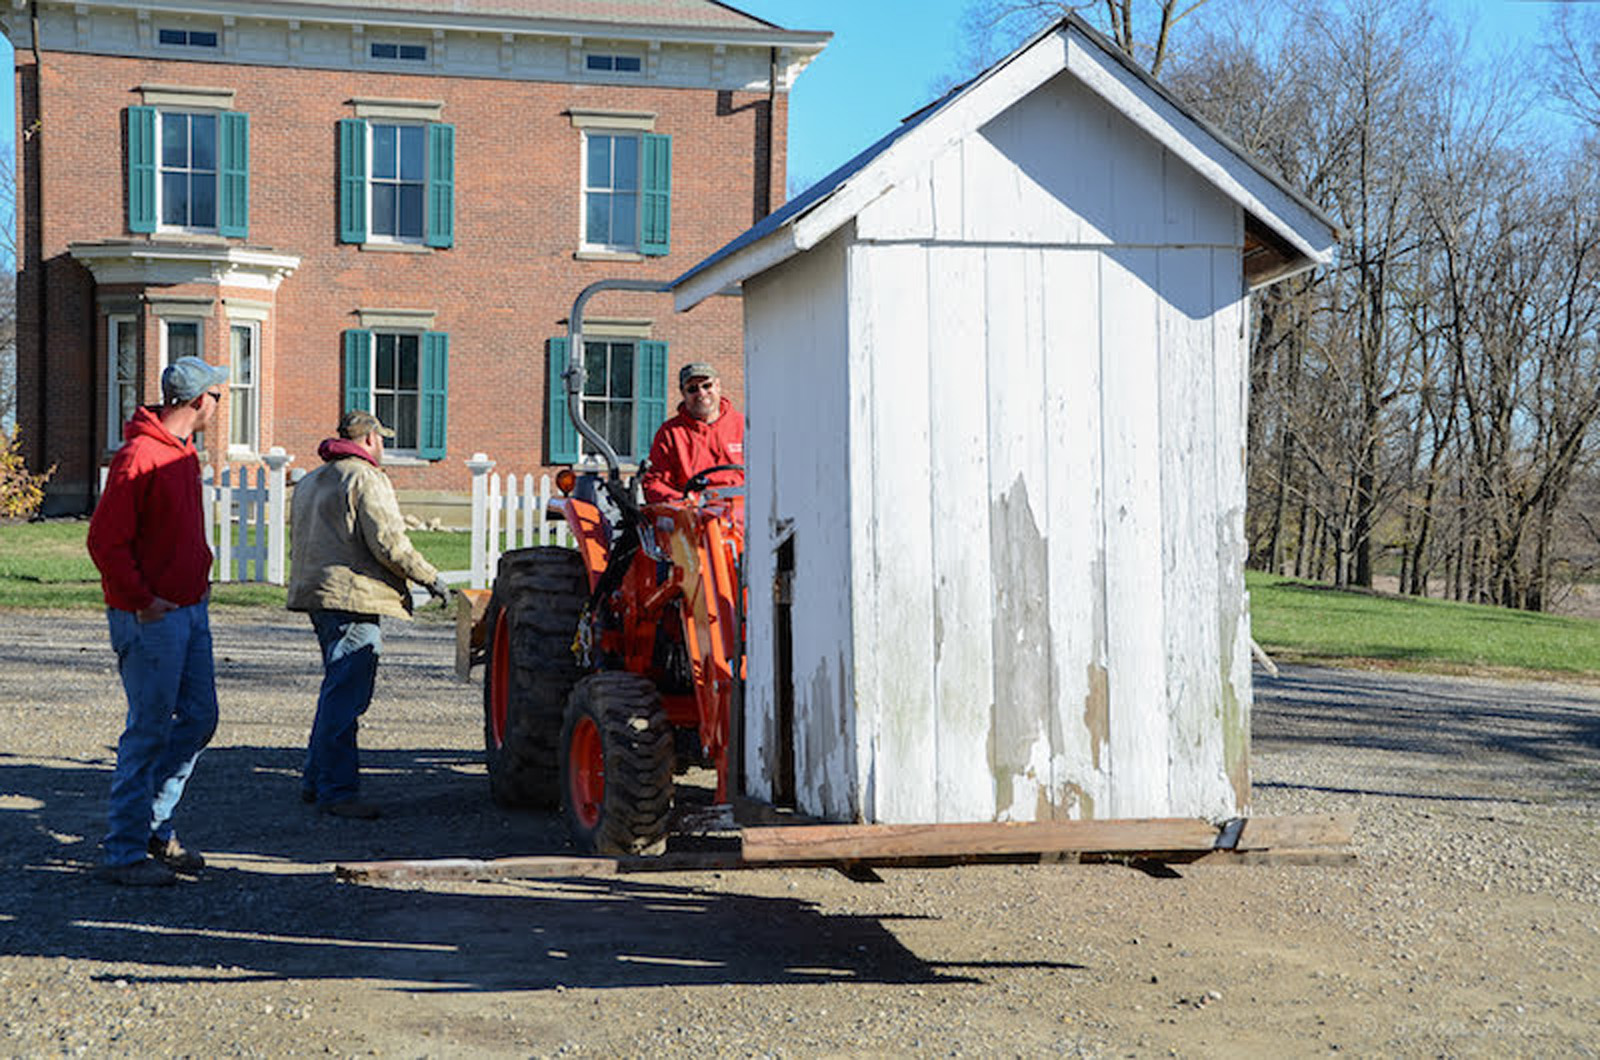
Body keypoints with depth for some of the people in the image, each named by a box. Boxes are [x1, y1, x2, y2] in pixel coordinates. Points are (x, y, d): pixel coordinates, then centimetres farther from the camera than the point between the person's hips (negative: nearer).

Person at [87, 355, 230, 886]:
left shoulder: (184, 454, 13)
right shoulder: (140, 456, -17)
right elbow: (106, 541, -18)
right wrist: (141, 601, -17)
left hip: (190, 609, 9)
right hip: (151, 618, -9)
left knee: (200, 717, 12)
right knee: (149, 731, -4)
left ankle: (155, 824, 25)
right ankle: (125, 852, 5)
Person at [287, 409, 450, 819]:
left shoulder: (309, 482, 21)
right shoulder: (365, 479, -9)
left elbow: (299, 545, 27)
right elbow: (388, 543, -16)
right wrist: (430, 578, -6)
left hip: (317, 594, 10)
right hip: (352, 598, -10)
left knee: (338, 690, 18)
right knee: (346, 694, -9)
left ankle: (315, 780, 22)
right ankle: (337, 790, -10)